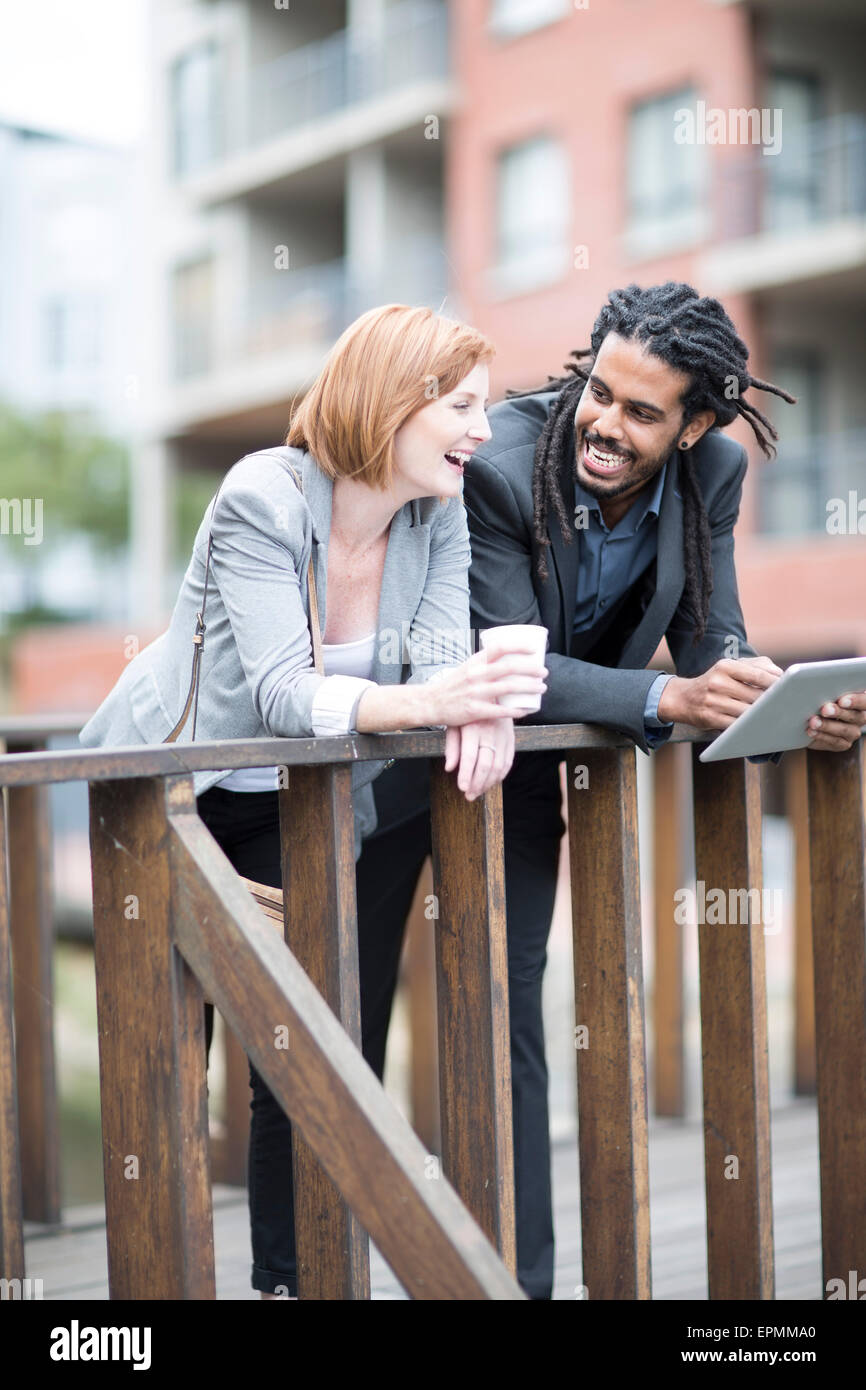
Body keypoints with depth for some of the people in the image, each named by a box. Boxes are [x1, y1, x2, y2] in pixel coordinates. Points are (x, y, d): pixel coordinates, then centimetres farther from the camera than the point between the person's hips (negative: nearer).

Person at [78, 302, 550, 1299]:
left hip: (301, 808, 5)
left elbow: (439, 659, -15)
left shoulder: (439, 514, -7)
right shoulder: (263, 498, -24)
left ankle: (287, 1280, 17)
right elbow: (282, 691, -33)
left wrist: (478, 705, -39)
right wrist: (424, 701, -50)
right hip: (169, 799, -4)